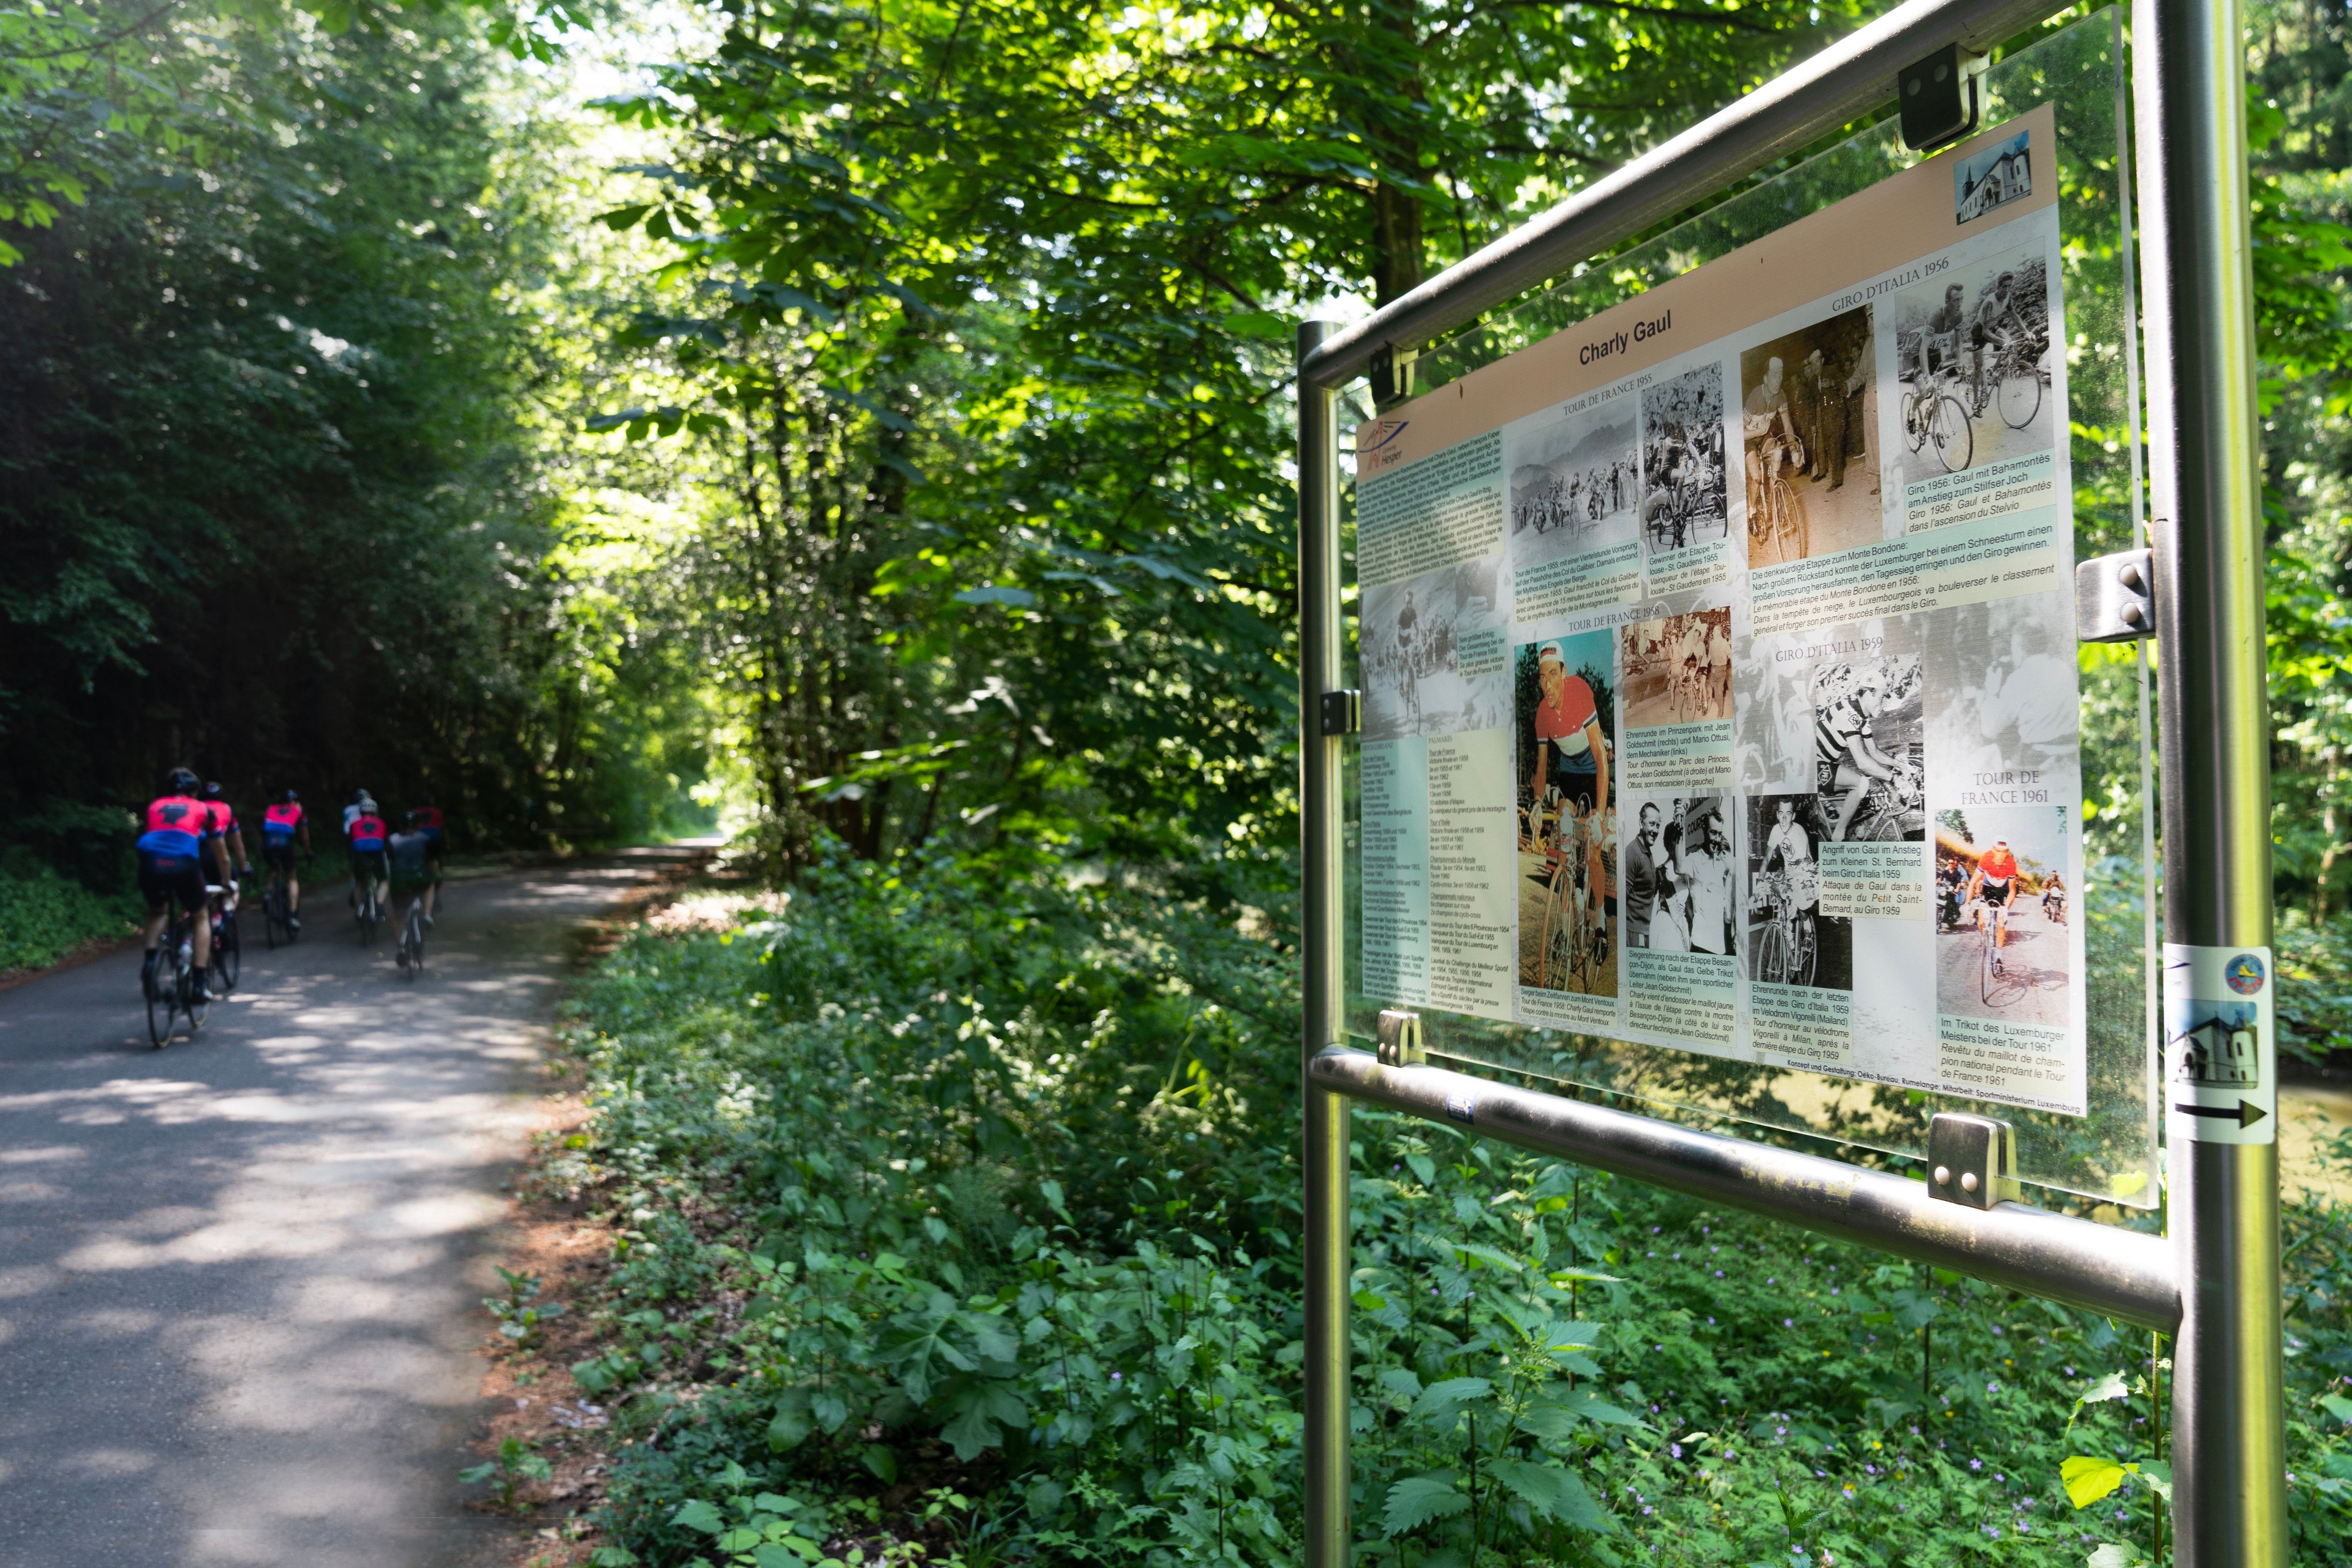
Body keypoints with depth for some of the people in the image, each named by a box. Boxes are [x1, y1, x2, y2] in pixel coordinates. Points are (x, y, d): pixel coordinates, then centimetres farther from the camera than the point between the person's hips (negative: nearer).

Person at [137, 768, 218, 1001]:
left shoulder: (154, 806, 27)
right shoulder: (202, 809, 23)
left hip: (151, 863, 2)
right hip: (185, 864, -2)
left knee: (157, 912, 32)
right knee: (200, 918, 20)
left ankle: (150, 960, 9)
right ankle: (201, 983, 15)